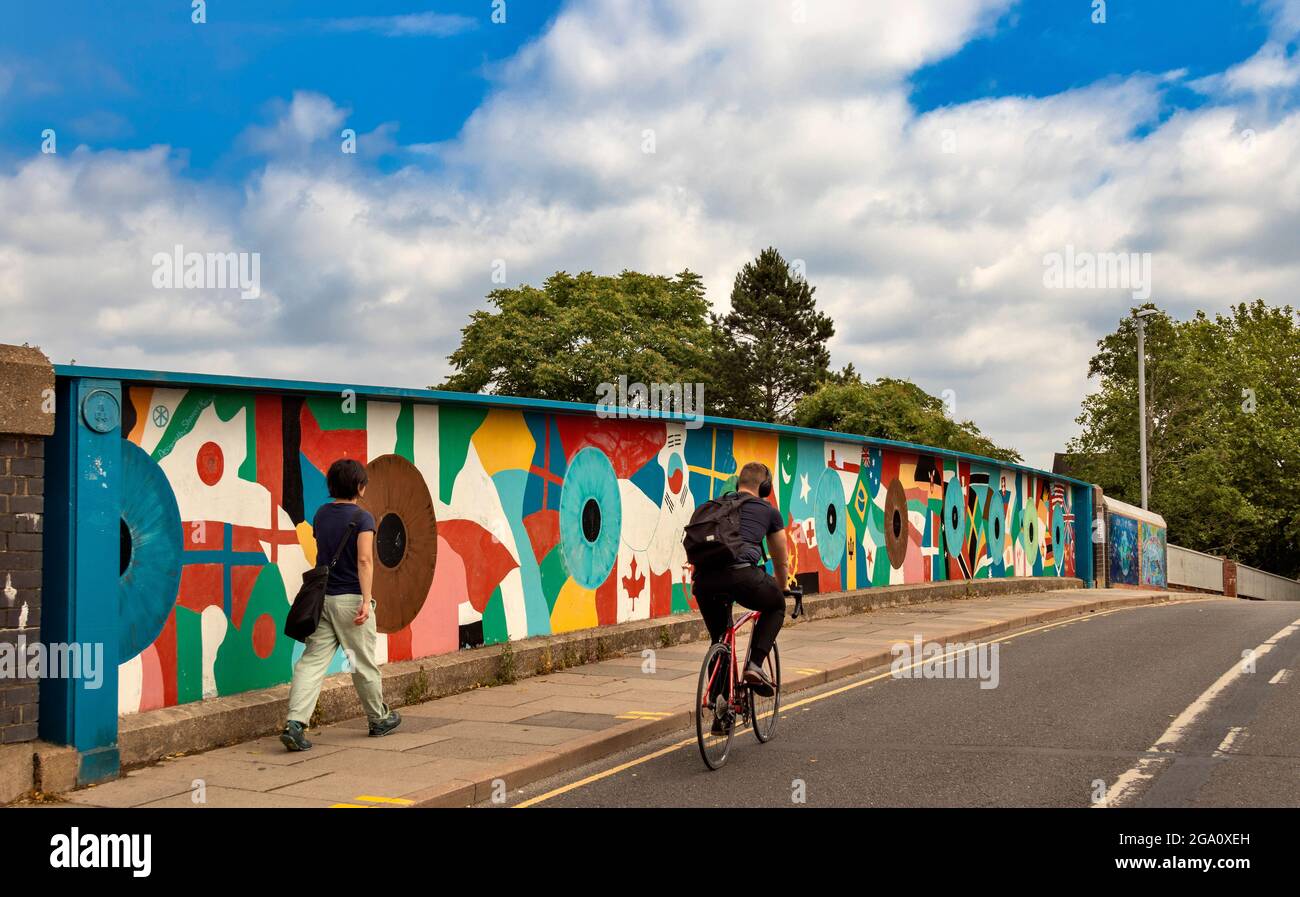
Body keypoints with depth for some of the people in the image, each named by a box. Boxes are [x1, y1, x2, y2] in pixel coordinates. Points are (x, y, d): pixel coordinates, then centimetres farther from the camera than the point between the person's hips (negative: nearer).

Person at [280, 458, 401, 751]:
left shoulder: (321, 515, 10)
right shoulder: (362, 517, -9)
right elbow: (364, 560, -19)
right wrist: (366, 600, -23)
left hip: (322, 597, 5)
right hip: (350, 598, -5)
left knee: (313, 660, 0)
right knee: (364, 663, 9)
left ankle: (295, 723, -13)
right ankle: (379, 719, 25)